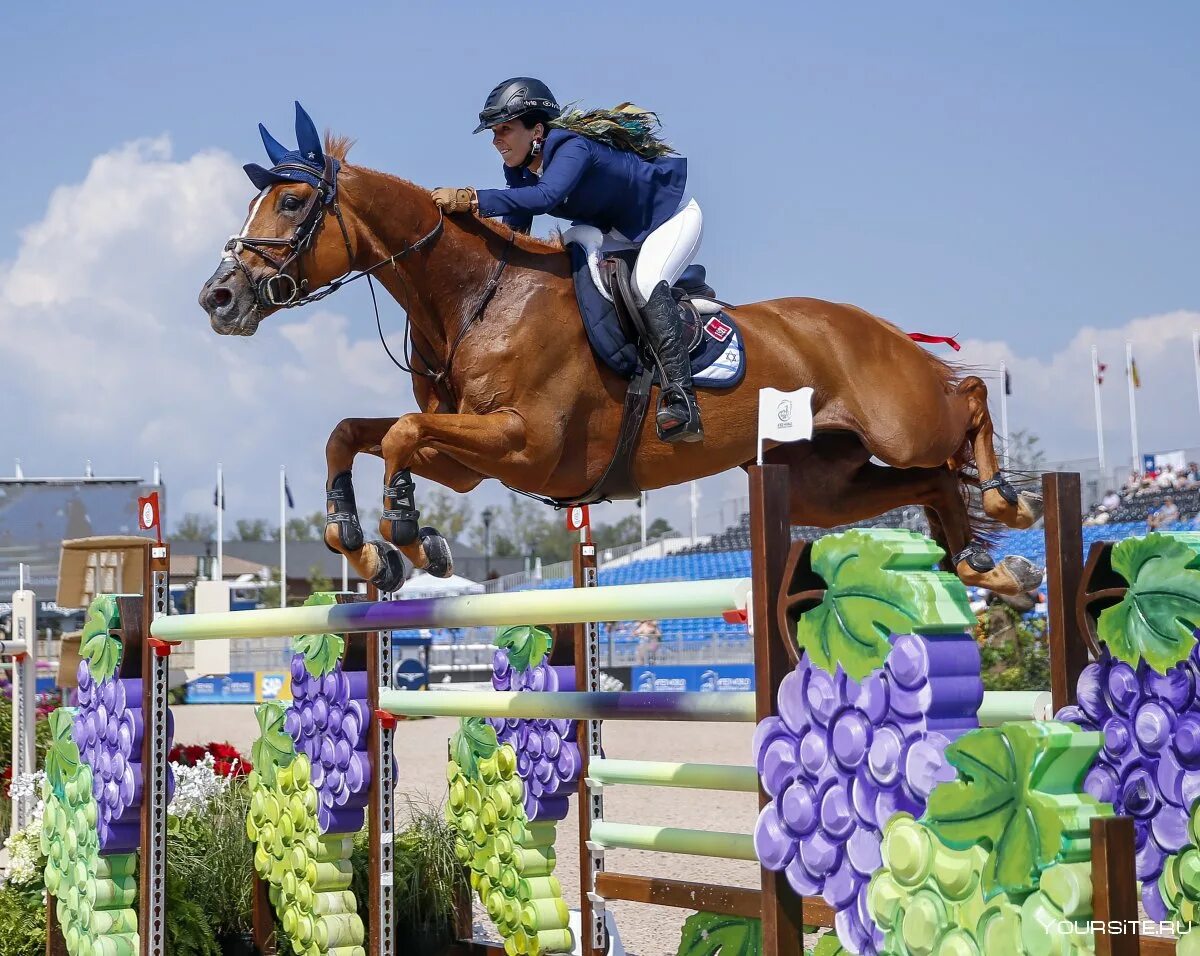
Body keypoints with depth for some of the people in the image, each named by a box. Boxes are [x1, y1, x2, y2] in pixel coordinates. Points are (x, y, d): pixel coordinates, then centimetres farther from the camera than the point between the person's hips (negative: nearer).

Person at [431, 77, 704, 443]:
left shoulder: (573, 147, -35)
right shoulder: (520, 169, -9)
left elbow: (546, 195, -55)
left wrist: (471, 200, -60)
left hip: (672, 216, -9)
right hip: (619, 231, 9)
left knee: (646, 283, -32)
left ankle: (680, 398, -39)